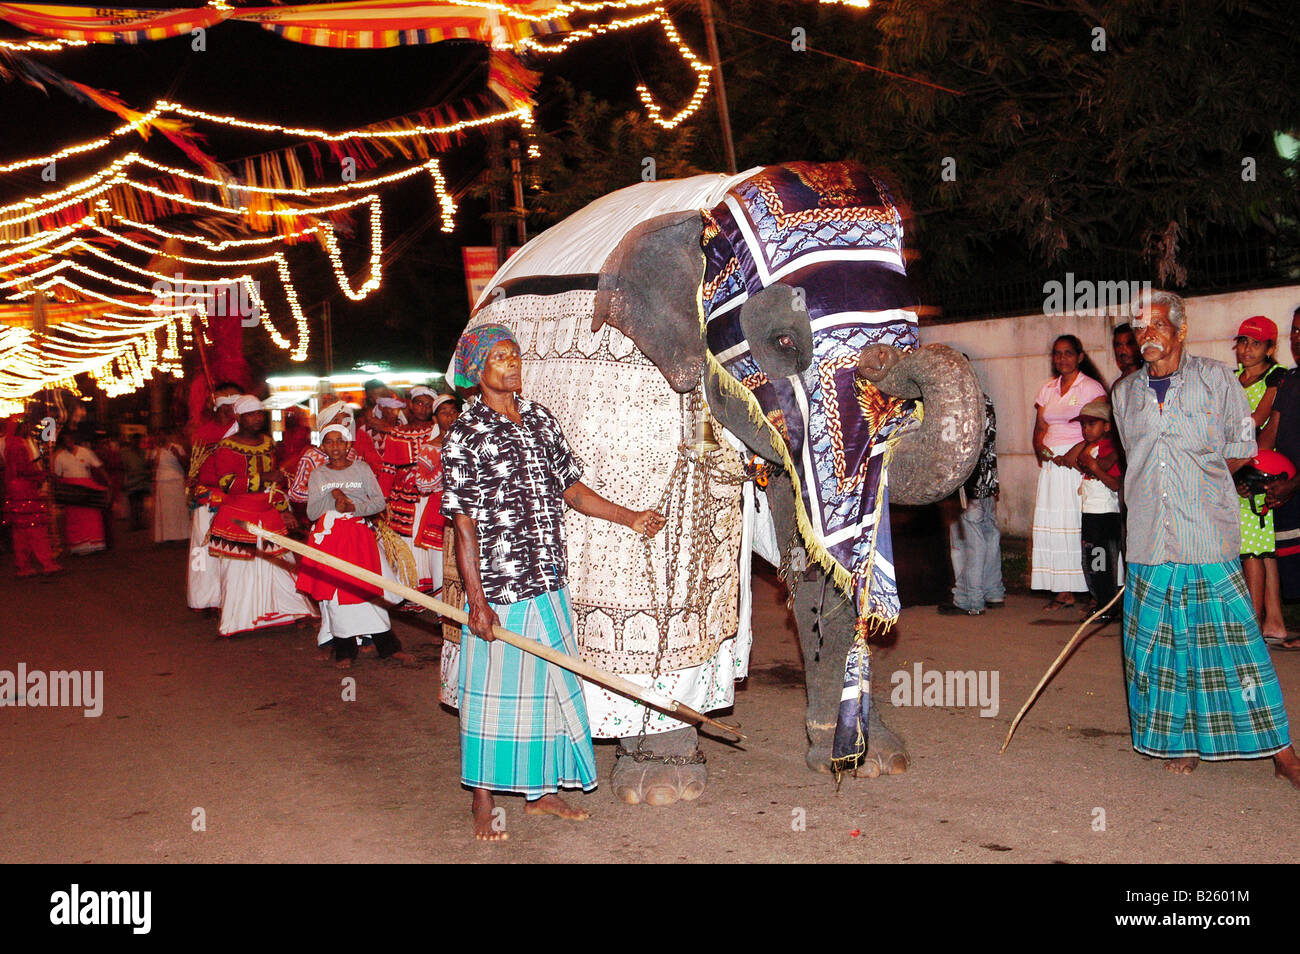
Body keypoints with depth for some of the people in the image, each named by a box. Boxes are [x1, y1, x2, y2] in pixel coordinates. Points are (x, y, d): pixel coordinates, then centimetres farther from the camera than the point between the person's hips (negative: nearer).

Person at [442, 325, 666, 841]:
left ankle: (541, 790, 29)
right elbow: (464, 526, -11)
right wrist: (477, 601, -14)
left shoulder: (542, 421, 9)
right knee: (494, 693, 4)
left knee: (552, 686, 13)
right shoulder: (464, 436, -9)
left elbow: (570, 488, 17)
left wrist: (629, 518, 8)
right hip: (497, 591, -6)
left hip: (548, 586, 6)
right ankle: (483, 803, 19)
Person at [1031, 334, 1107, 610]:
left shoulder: (1091, 387, -1)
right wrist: (1040, 448, -3)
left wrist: (1078, 451, -21)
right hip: (1051, 463, 6)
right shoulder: (1047, 390, 18)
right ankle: (1064, 592, 4)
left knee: (1083, 523, -10)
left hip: (1080, 462, -6)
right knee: (1053, 522, 0)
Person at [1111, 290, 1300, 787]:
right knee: (1162, 640, 5)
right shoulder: (1124, 392, 11)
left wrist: (1200, 484, 8)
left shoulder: (1217, 379, 0)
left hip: (1208, 536, -4)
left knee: (1229, 637, -4)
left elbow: (1241, 448, 8)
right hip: (1150, 538, 4)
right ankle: (1182, 742, 19)